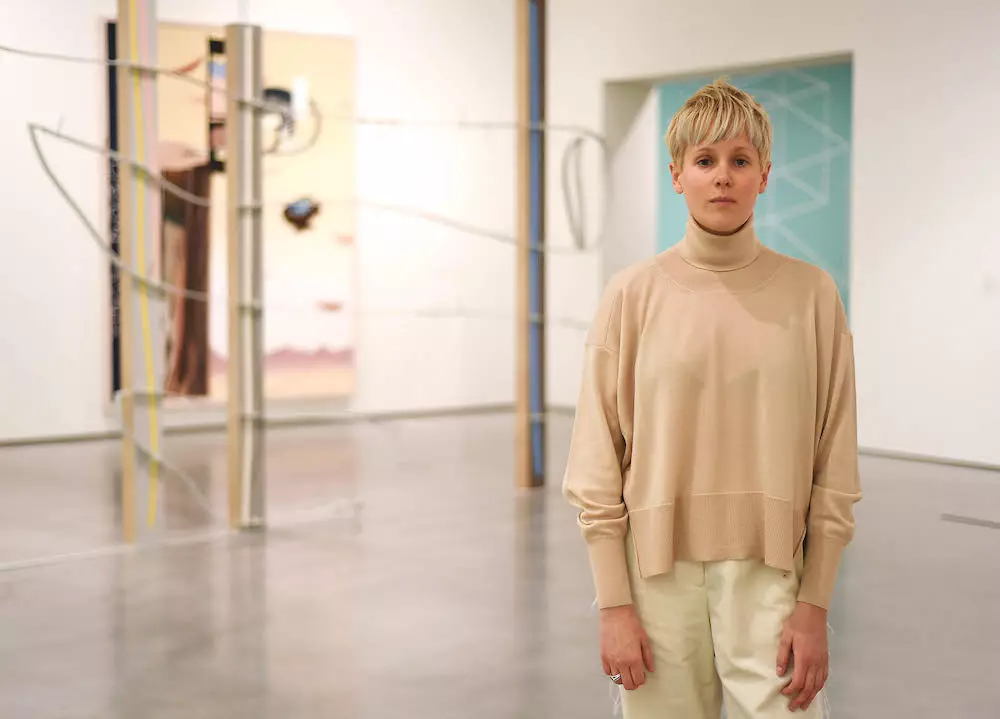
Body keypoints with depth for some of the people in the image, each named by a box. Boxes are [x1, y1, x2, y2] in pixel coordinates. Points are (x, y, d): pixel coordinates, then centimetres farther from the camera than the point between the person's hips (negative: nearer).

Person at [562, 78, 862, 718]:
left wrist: (815, 606, -3)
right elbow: (596, 470, 0)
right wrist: (614, 605, -3)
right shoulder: (634, 294, -1)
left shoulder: (811, 294, 0)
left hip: (768, 576, 0)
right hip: (660, 576, 0)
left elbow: (834, 471, 1)